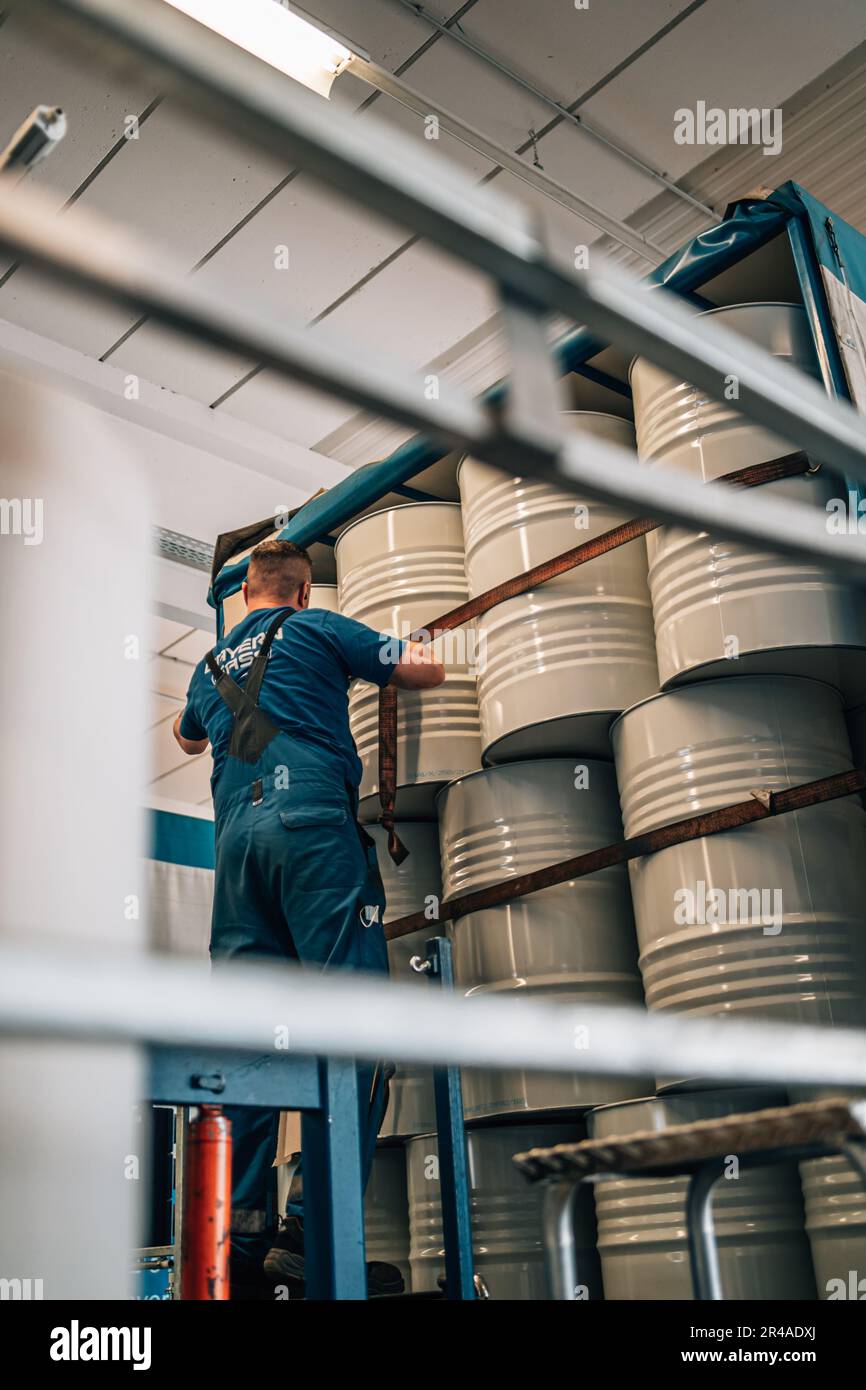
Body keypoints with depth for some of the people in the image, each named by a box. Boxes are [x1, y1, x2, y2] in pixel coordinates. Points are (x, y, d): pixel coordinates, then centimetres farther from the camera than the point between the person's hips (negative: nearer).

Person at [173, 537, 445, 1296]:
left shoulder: (210, 665, 28)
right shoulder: (315, 628, 12)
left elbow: (186, 736, 49)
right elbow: (427, 672, 11)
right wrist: (409, 650, 35)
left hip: (236, 833, 6)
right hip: (311, 817, -6)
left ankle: (239, 1237, 0)